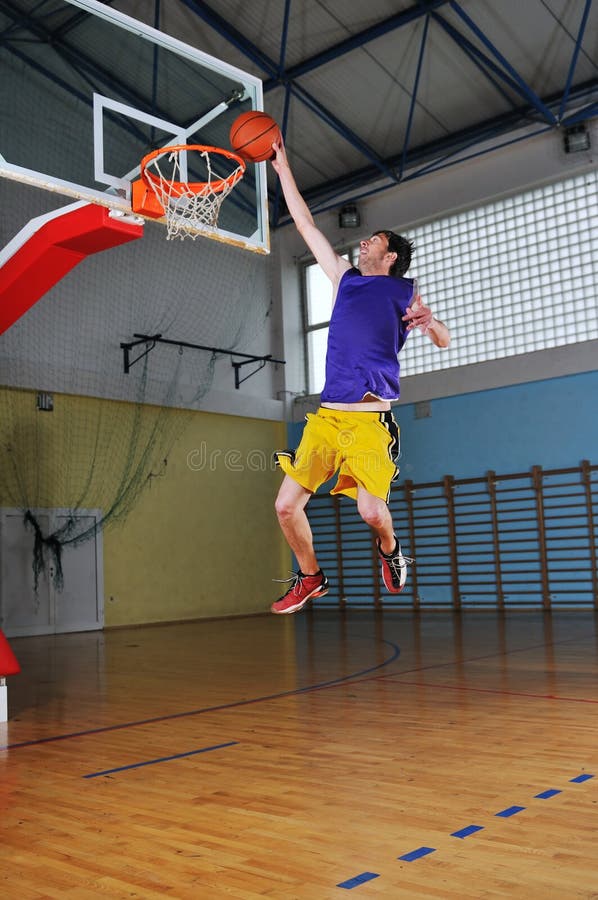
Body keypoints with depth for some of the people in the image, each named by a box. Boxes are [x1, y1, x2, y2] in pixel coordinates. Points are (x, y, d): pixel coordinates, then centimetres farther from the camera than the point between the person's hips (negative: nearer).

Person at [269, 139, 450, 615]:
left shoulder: (404, 291, 8)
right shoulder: (345, 278, 18)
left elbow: (445, 341, 7)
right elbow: (306, 225, 23)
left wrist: (430, 321, -16)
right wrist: (283, 168, 24)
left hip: (371, 419, -4)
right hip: (327, 414, 5)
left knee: (372, 510, -16)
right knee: (287, 504, -2)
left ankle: (390, 550, 20)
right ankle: (310, 578, 20)